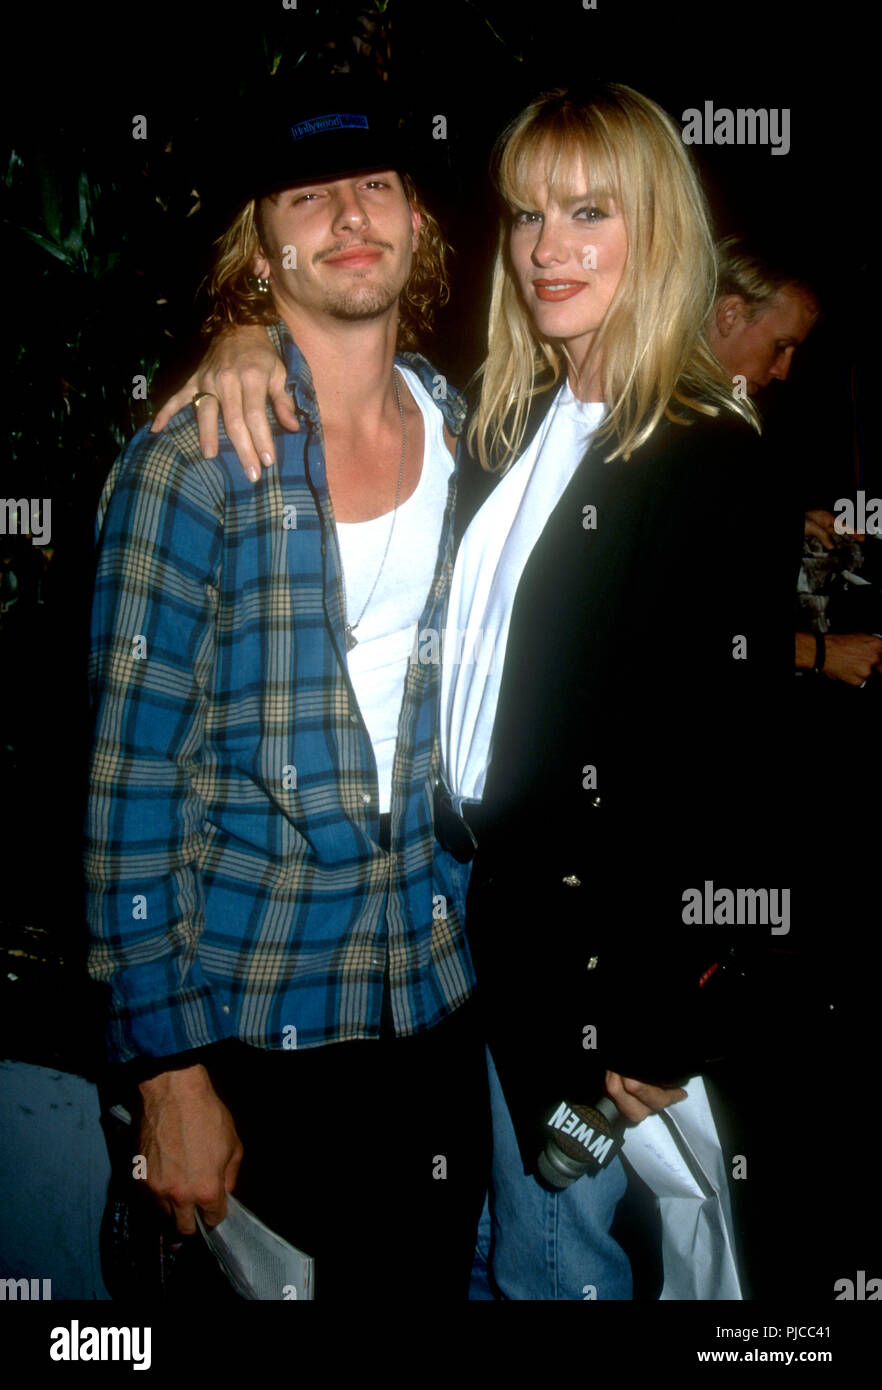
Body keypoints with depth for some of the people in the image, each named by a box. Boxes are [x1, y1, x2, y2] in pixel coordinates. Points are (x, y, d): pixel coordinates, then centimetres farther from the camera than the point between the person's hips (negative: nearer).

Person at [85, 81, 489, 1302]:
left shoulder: (464, 436, 3)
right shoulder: (193, 465, -12)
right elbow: (131, 781, -12)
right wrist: (167, 1065, -12)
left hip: (438, 993, 4)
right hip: (252, 1016, -4)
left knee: (433, 1277, 17)